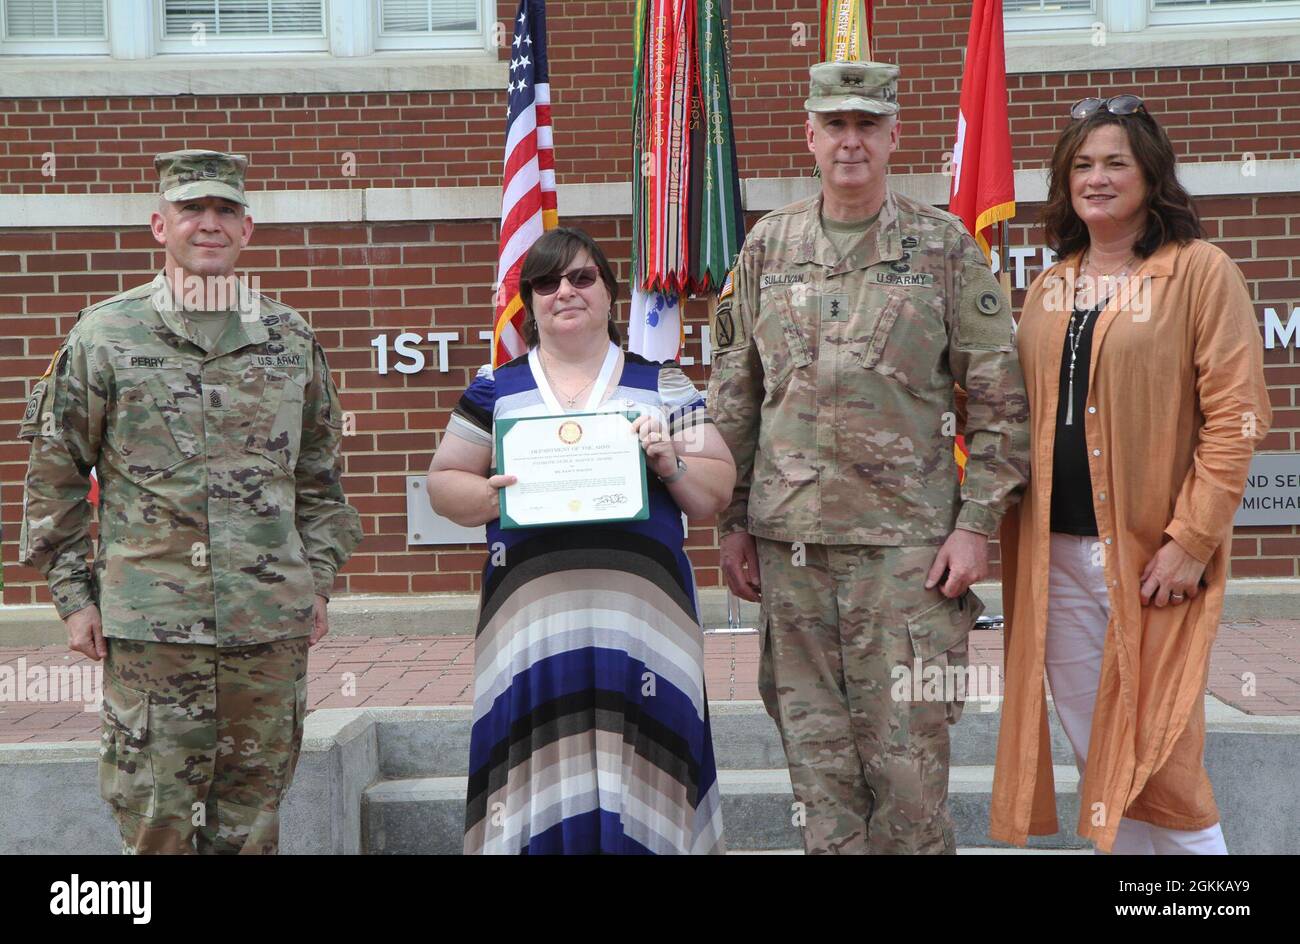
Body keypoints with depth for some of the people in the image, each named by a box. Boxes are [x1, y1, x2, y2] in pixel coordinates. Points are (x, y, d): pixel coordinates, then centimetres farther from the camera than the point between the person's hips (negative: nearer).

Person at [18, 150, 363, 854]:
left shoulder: (291, 339, 9)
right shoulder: (103, 334, 3)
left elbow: (320, 474, 16)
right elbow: (55, 476, 5)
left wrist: (319, 580, 9)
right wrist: (73, 596, 1)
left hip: (272, 627, 2)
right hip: (148, 626, -2)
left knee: (251, 822, 11)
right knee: (156, 824, 1)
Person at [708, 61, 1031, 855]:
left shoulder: (945, 245, 2)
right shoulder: (768, 246, 9)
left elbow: (1000, 396, 0)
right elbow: (733, 395, 13)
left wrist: (977, 523, -7)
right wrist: (732, 522, 10)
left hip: (908, 537, -3)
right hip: (789, 536, 3)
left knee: (907, 748, 0)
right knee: (815, 746, 9)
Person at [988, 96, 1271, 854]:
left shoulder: (1201, 272, -4)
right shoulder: (1050, 287, 14)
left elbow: (1235, 418, -9)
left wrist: (1192, 540, -16)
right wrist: (1013, 529, 6)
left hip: (1149, 555, -5)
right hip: (1055, 552, 5)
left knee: (1159, 757, -2)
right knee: (1093, 754, 10)